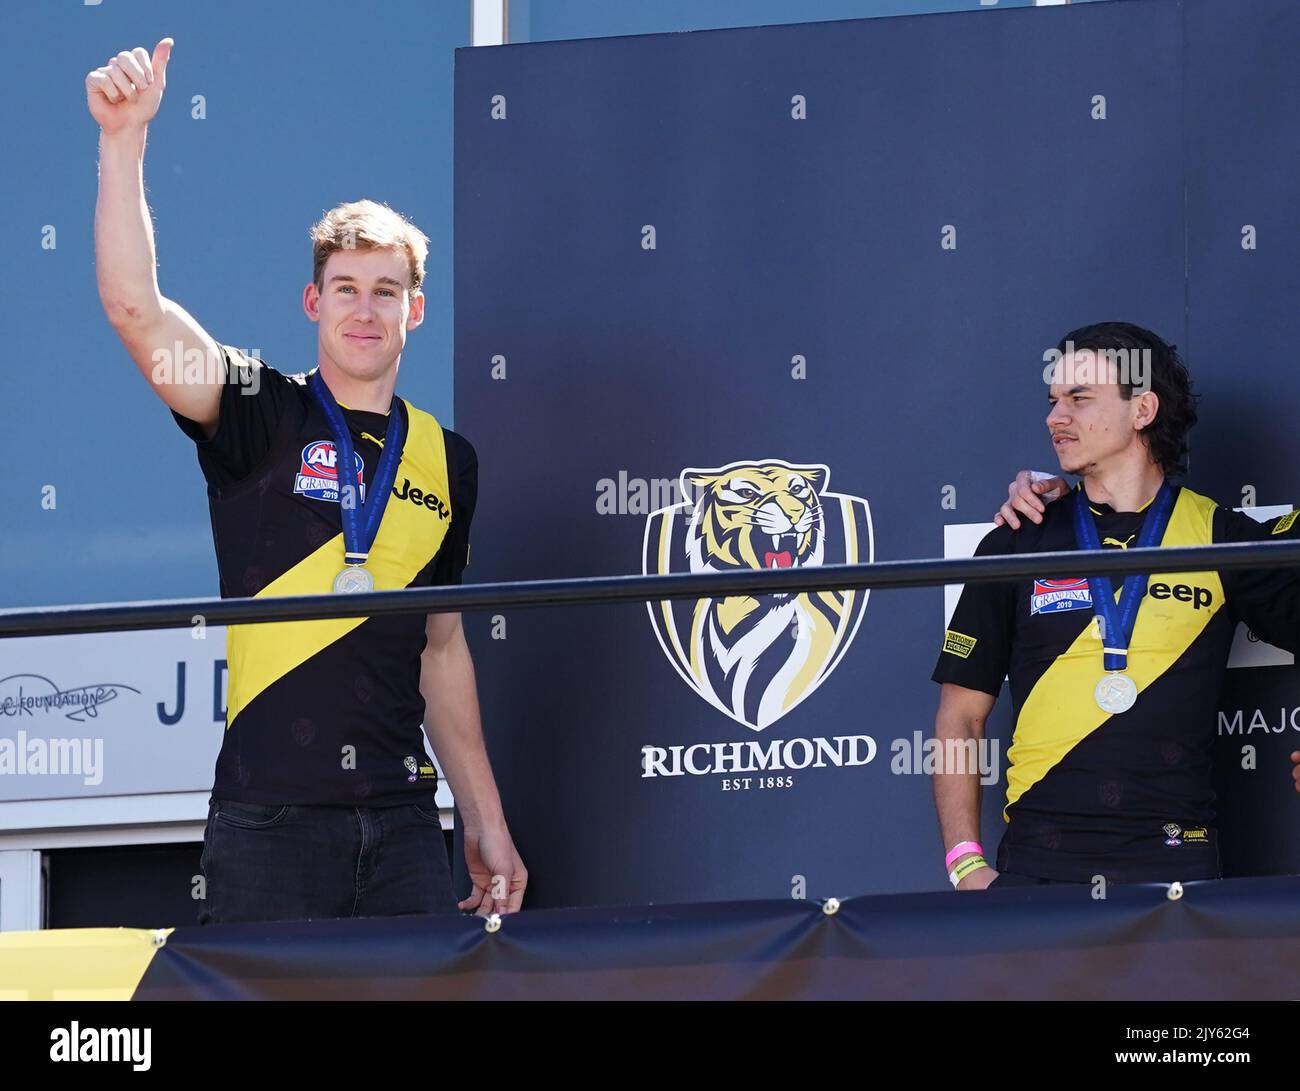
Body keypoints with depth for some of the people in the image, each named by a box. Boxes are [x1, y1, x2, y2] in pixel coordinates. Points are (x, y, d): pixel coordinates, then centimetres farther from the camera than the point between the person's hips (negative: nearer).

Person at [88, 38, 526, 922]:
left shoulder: (447, 459, 14)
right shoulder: (261, 416, 2)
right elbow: (135, 308, -14)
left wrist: (486, 821, 19)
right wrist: (124, 138, -22)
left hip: (402, 821, 4)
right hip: (270, 817, -4)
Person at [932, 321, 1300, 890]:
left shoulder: (1224, 538, 8)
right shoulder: (1015, 546, 12)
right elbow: (960, 718, 12)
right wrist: (966, 863, 0)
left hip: (1175, 864, -1)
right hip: (1038, 863, 1)